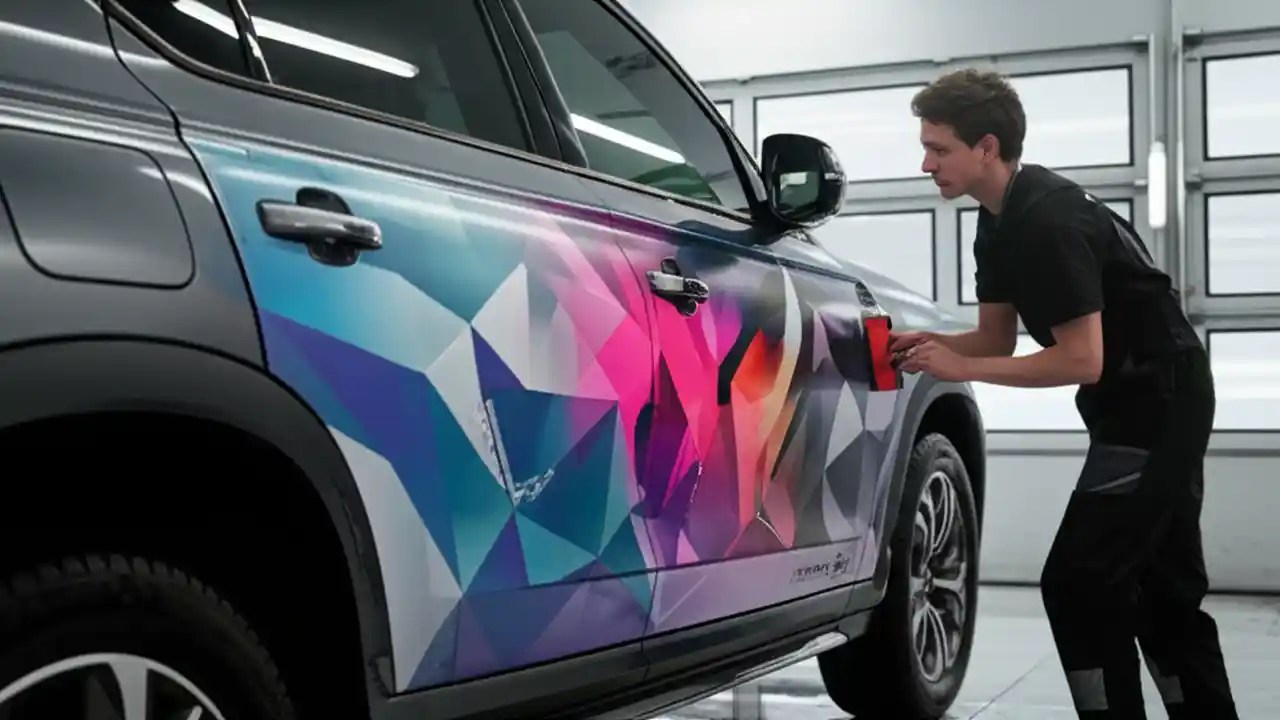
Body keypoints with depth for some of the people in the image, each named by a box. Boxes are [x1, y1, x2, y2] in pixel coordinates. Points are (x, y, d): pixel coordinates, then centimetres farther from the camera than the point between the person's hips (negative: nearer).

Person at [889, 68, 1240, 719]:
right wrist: (932, 345, -9)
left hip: (1157, 403, -10)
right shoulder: (999, 221, 6)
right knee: (1163, 588, 17)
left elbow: (1082, 360, -26)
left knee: (1078, 583, -10)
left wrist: (962, 368, -22)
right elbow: (997, 338, 10)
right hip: (1155, 405, 10)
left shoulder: (1049, 221, -24)